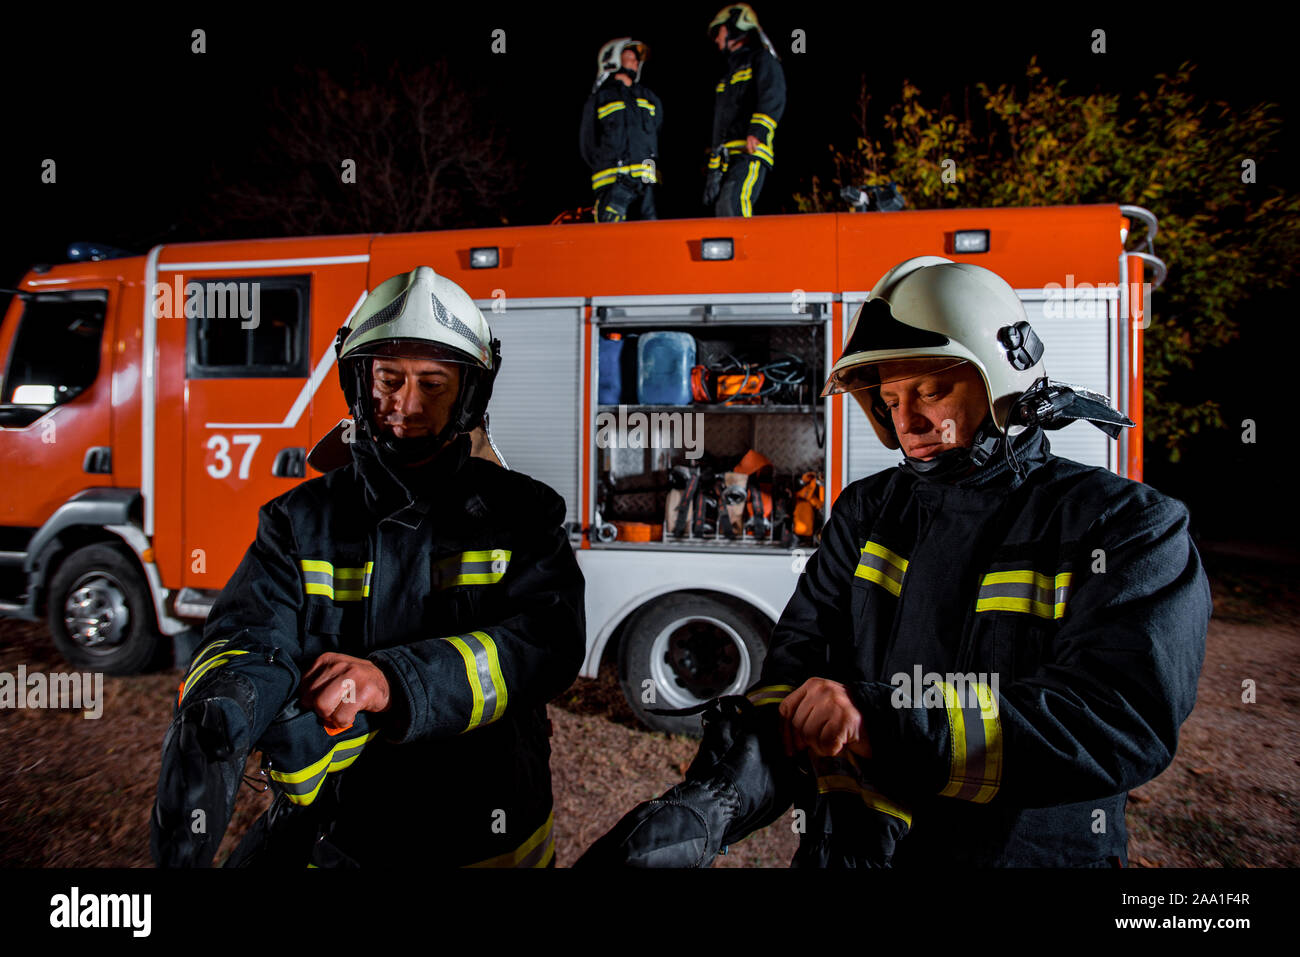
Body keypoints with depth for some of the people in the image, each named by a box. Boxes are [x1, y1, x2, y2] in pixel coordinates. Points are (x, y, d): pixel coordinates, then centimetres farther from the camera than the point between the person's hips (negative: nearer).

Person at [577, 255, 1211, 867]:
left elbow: (1122, 720, -17)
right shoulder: (868, 510, 6)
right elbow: (797, 671, 0)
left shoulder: (1131, 528, -4)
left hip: (1030, 851, -1)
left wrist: (886, 720, -24)